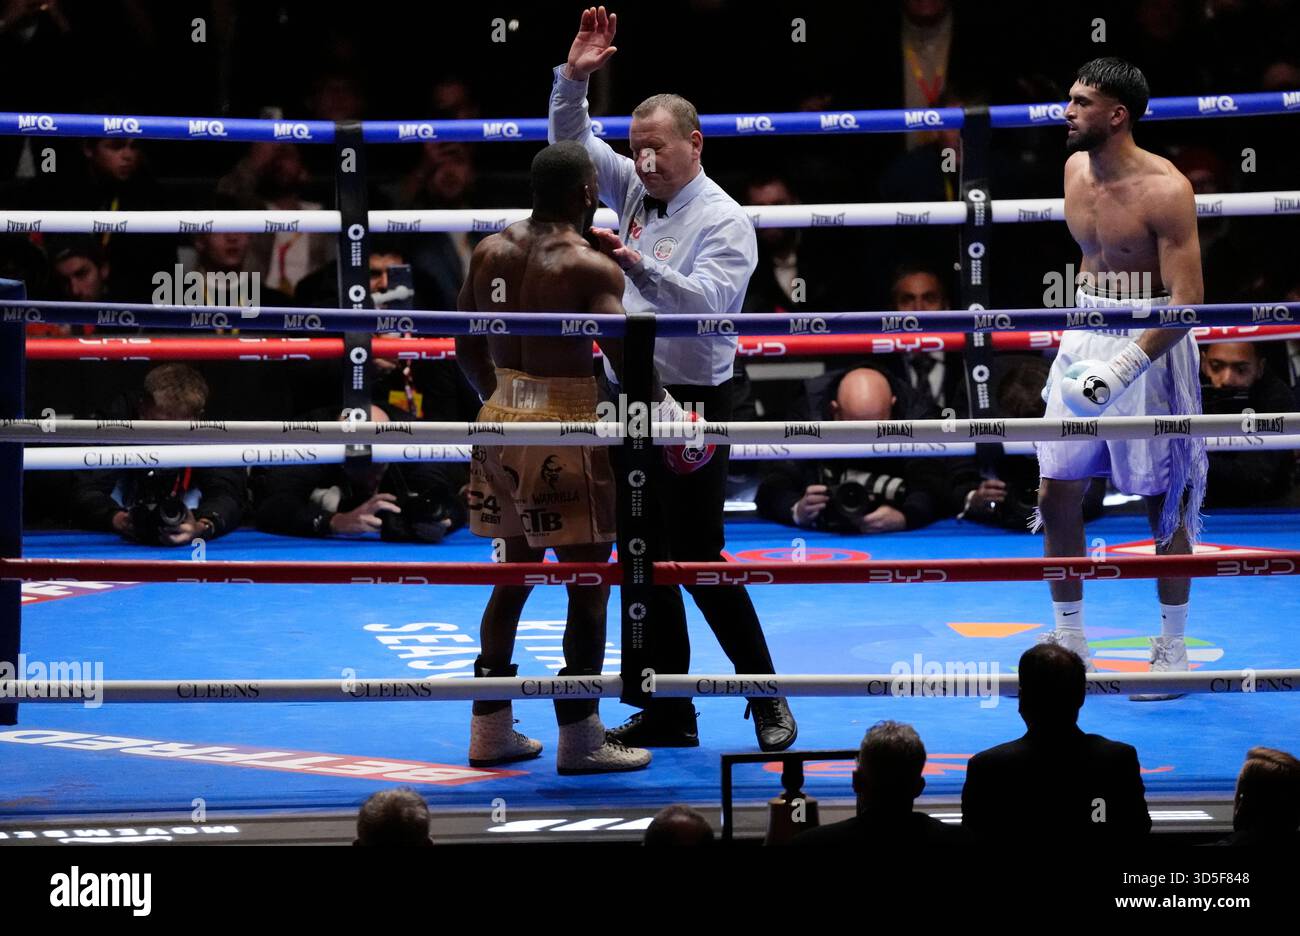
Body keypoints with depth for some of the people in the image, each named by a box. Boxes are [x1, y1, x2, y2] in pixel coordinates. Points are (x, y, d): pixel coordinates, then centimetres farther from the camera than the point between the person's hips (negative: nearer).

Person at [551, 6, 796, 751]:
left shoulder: (724, 221, -11)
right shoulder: (636, 192, 10)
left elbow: (706, 299, -25)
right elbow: (572, 140, 14)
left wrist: (639, 265, -37)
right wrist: (574, 77, -2)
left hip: (691, 408, -7)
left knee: (698, 558, -7)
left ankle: (768, 701, 5)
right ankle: (669, 709, 17)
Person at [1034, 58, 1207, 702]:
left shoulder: (1164, 190, -18)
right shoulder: (1076, 169, 5)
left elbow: (1188, 300, -21)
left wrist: (1122, 368, -28)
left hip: (1151, 345, -7)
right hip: (1085, 341, 7)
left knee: (1164, 504, 3)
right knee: (1056, 493, 6)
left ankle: (1173, 653, 15)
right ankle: (1069, 642, 18)